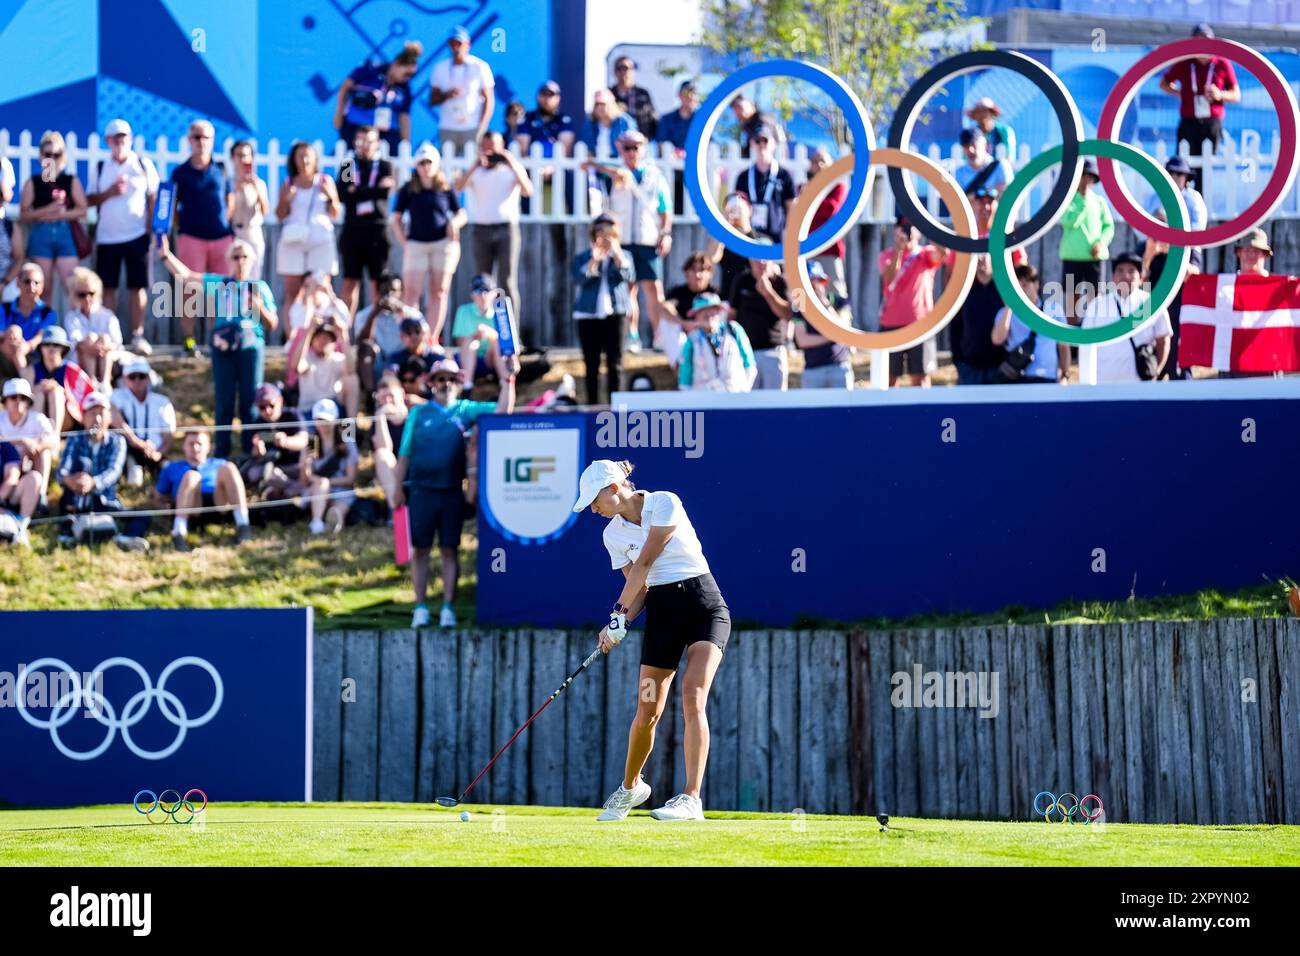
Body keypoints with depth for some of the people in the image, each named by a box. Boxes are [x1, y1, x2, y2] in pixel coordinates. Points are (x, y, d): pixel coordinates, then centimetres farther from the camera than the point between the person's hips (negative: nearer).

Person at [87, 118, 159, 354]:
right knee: (108, 287, 3)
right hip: (107, 237, 2)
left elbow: (154, 199, 3)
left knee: (137, 286, 0)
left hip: (137, 236, -2)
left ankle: (138, 335, 4)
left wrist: (151, 229, -6)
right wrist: (109, 193, -13)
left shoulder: (144, 165, 2)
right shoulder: (100, 168, 6)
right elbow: (89, 200, 5)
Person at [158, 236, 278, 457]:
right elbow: (185, 275, 10)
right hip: (223, 346, 0)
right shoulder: (218, 284, 13)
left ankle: (251, 453, 4)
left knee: (250, 400, -1)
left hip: (251, 345, 0)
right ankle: (221, 453, 4)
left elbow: (273, 324, 12)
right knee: (224, 401, 1)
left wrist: (260, 308, -6)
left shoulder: (259, 287, 12)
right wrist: (166, 255, 1)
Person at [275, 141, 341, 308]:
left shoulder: (325, 181, 9)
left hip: (320, 239, -1)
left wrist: (331, 197, -9)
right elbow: (280, 216, 10)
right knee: (292, 290, -6)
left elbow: (335, 214, 8)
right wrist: (286, 200, -7)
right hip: (293, 239, 1)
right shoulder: (289, 183, 11)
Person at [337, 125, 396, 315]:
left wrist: (357, 191, -9)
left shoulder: (385, 167, 8)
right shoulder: (347, 166, 11)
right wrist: (372, 191, -10)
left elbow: (385, 192, -9)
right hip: (352, 230, 1)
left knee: (378, 283, -1)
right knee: (350, 283, 1)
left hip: (377, 230, -1)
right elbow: (342, 194, -4)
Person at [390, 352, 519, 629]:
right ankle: (420, 608, 6)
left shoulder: (466, 410, 7)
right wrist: (398, 488, 1)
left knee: (450, 550, 2)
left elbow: (502, 411, -3)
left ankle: (448, 608, 6)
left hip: (452, 492, 0)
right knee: (420, 549, 2)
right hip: (422, 489, 0)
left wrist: (507, 380, -12)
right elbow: (404, 454, 6)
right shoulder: (418, 414, 6)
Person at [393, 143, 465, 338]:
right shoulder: (408, 190, 4)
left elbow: (462, 214, 13)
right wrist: (403, 242, -2)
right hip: (416, 244, -1)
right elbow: (396, 219, 8)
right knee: (411, 292, -8)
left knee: (439, 292, 2)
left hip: (443, 243, 1)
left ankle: (433, 338, 7)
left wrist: (455, 223, -9)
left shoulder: (446, 190, 6)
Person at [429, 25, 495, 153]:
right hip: (447, 129, 3)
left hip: (473, 128, -3)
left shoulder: (480, 67, 2)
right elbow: (432, 100, 13)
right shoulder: (440, 68, 11)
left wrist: (481, 128, -9)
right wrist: (446, 95, -9)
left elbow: (489, 100, 2)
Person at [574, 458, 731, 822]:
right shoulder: (613, 534, 5)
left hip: (705, 605, -5)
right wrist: (622, 622, -11)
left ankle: (691, 799, -24)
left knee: (693, 697, -20)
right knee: (648, 712, 1)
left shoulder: (664, 504, -12)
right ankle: (630, 787, 27)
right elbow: (639, 587, 7)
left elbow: (644, 563, -15)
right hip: (662, 612, 5)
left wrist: (620, 611, -13)